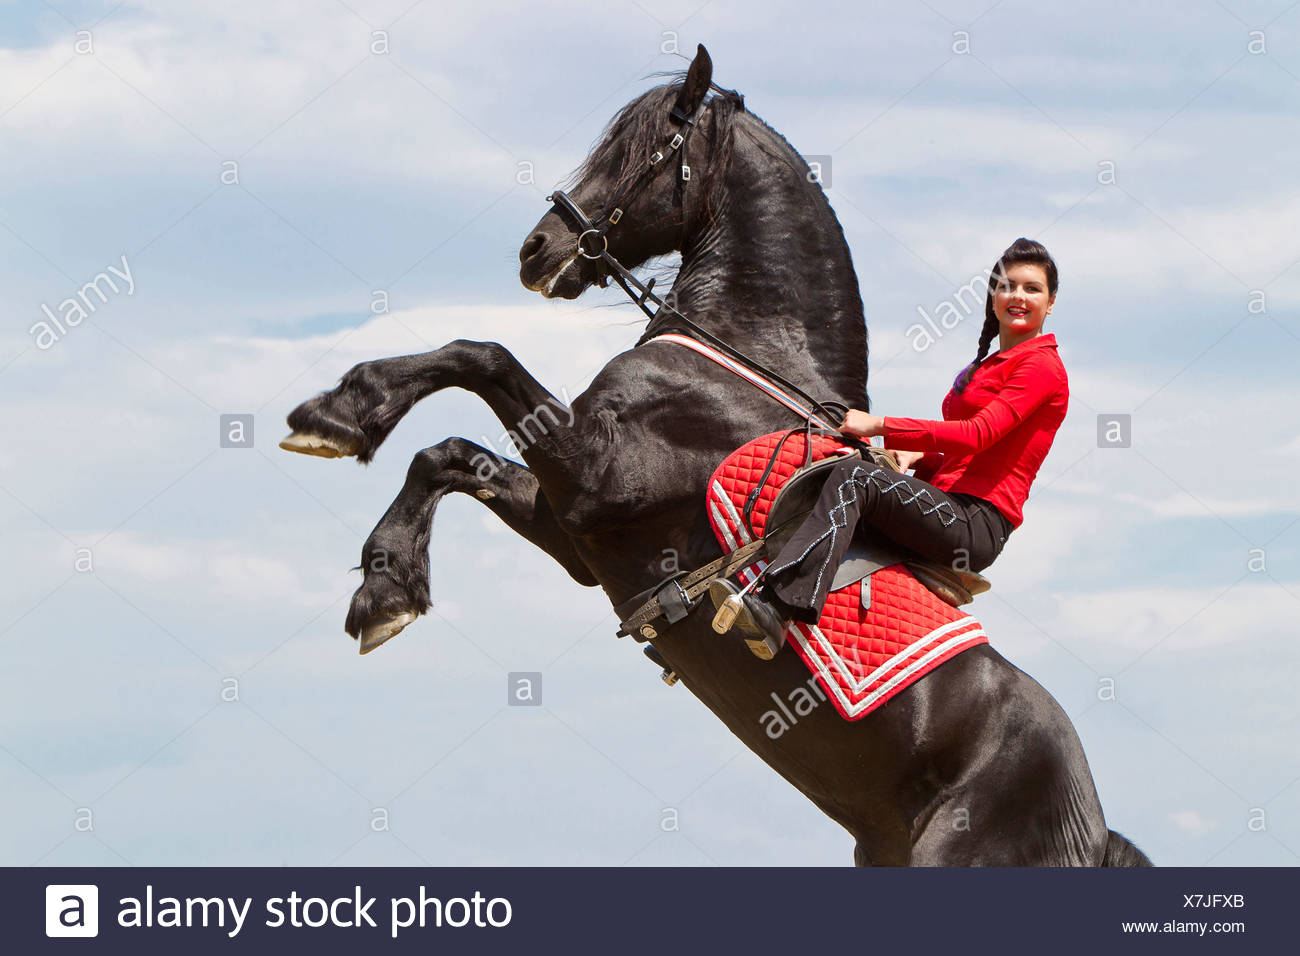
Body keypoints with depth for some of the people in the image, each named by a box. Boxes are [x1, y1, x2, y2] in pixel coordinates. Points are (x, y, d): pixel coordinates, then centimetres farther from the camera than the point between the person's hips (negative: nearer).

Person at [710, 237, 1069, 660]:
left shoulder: (1041, 365, -3)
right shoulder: (988, 365, 28)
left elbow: (978, 435, -16)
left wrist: (881, 426, -16)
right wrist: (917, 456, 4)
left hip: (980, 525, -9)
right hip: (950, 508, 9)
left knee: (855, 477, -26)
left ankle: (774, 609, -42)